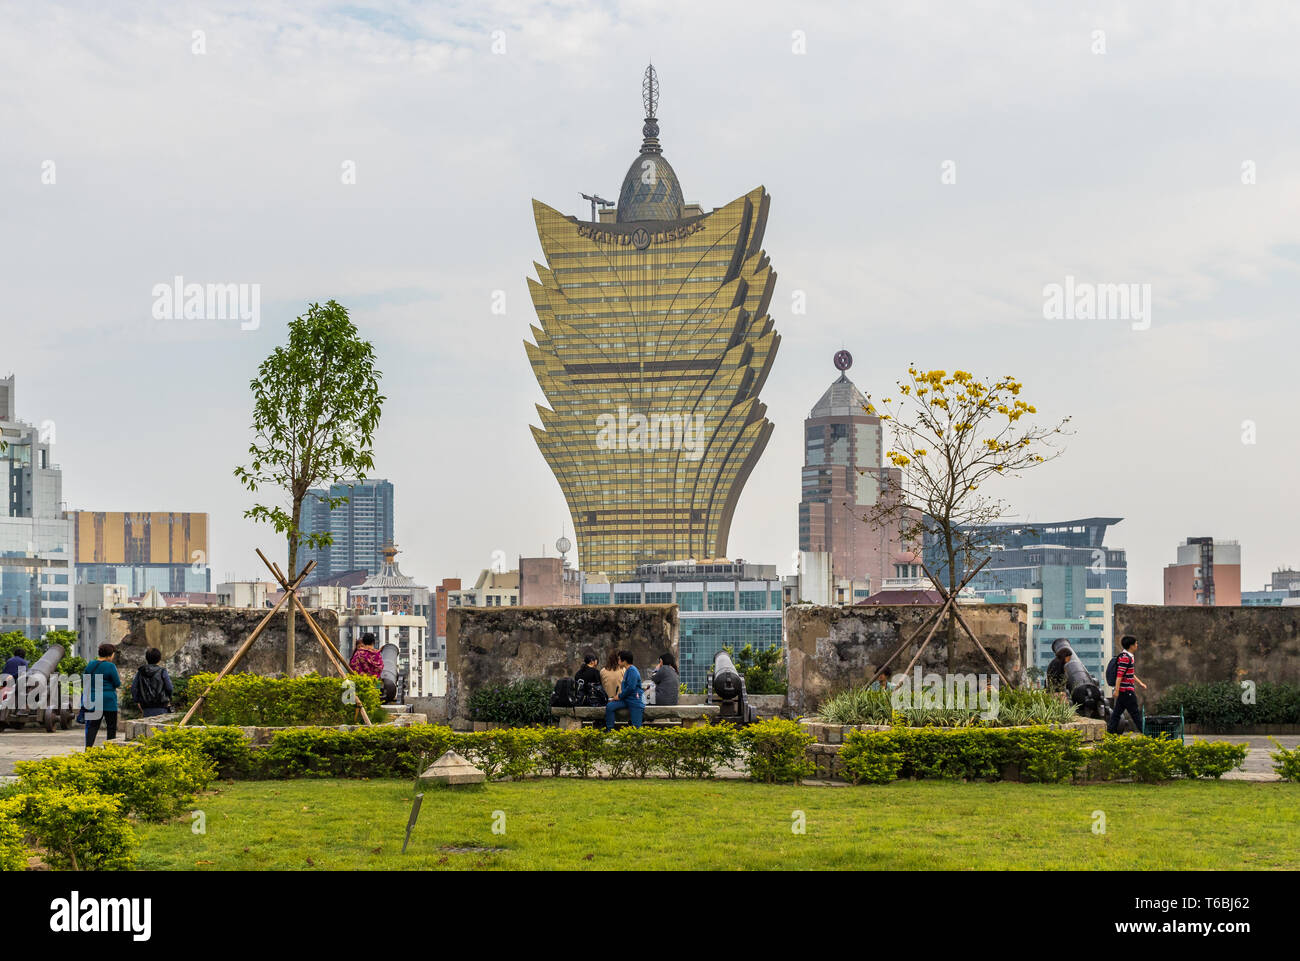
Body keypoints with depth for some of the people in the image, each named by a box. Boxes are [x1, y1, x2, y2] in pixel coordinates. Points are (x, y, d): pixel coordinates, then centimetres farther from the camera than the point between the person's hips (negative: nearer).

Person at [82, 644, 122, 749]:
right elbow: (117, 684, -8)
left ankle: (88, 747, -8)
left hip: (93, 701, 5)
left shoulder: (90, 665, 7)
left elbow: (83, 682, 13)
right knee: (111, 727, 3)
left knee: (93, 725, 5)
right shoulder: (110, 666, -11)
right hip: (108, 701, -5)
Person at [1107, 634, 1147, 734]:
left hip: (1124, 691, 10)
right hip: (1126, 690, -10)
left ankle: (1110, 730, 10)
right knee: (1135, 712, -2)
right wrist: (1117, 690, -24)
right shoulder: (1125, 658, -17)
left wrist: (1140, 683, 30)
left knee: (1117, 712, 9)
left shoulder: (1129, 657, 17)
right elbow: (1119, 675, -22)